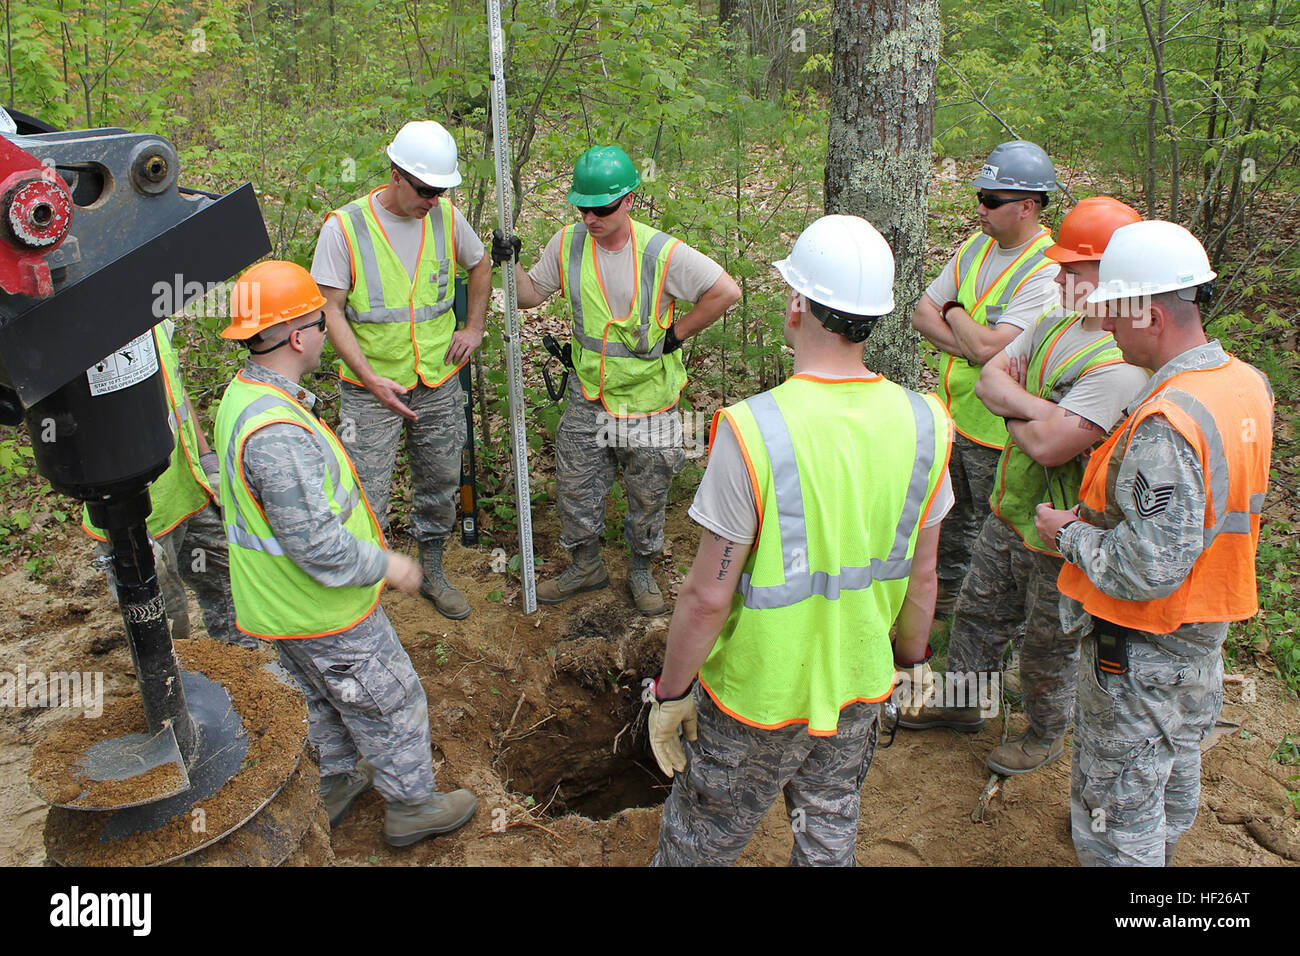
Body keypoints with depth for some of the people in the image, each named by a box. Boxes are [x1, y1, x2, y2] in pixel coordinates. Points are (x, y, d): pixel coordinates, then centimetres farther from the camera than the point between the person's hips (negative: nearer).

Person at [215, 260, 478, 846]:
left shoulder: (243, 394, 0)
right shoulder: (277, 432, -34)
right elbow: (317, 546, -32)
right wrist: (387, 566, -17)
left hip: (281, 598, 10)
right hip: (321, 609, -10)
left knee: (325, 699, 28)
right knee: (391, 704, 10)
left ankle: (336, 784, 48)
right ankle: (412, 807, 29)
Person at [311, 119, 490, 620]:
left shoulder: (446, 216, 0)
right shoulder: (344, 227, -12)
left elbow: (480, 264, 20)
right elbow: (331, 310, -10)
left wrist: (473, 326, 9)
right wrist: (371, 379, -18)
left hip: (440, 383, 4)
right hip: (371, 389, -4)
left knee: (440, 483, 15)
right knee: (366, 498, -3)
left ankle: (431, 571, 35)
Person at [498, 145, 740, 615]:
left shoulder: (661, 253, -18)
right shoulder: (568, 243, -5)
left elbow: (726, 292, -17)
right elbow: (531, 295, 7)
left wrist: (675, 334, -13)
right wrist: (512, 265, -13)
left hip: (649, 400, -3)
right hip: (588, 399, 3)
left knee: (647, 498, 12)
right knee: (575, 489, 13)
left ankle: (642, 572, 36)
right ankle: (586, 567, 36)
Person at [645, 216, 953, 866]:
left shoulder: (754, 430, -27)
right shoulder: (920, 425, -11)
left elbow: (708, 596, -22)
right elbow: (921, 576, 0)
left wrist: (669, 691, -7)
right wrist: (913, 658, 18)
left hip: (755, 694, -4)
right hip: (861, 689, 5)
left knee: (699, 841, 20)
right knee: (829, 838, 27)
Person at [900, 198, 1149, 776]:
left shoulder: (1121, 363, -29)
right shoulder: (1056, 322, -1)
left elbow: (1048, 446, -32)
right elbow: (988, 380, -3)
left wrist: (1011, 408, -13)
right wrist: (1036, 406, -23)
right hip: (1010, 511, 8)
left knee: (1048, 643, 15)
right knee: (979, 610, 23)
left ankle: (1048, 733, 41)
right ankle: (962, 701, 46)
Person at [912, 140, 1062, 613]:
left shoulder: (1047, 272, -21)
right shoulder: (977, 246, 4)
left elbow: (987, 347, -29)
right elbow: (922, 312, 3)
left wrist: (954, 313, -9)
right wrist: (968, 343, -14)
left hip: (997, 426, -7)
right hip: (952, 411, 7)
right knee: (951, 513, 23)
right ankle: (946, 592, 45)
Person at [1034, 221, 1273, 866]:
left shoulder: (1164, 427, -33)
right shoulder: (1247, 383, -3)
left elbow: (1150, 568, -32)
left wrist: (1069, 533, -17)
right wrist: (1099, 518, 7)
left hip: (1140, 652, -10)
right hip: (1206, 631, 10)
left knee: (1118, 797, 9)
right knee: (1176, 761, 31)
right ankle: (1160, 848, 55)